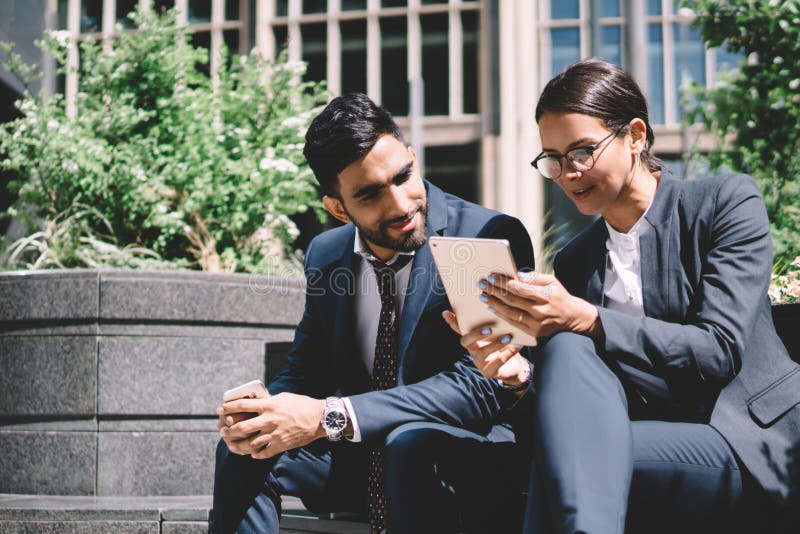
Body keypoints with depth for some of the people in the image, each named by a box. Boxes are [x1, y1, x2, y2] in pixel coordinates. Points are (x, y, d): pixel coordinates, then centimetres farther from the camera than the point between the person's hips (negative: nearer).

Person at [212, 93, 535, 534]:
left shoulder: (493, 238, -15)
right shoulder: (324, 255, 5)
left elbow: (481, 385, -23)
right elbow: (302, 377, 11)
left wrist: (329, 416, -31)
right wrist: (261, 412, -16)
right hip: (359, 463, 5)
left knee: (409, 441, -35)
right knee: (243, 447, -15)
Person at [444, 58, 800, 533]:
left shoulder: (728, 203, 0)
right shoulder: (575, 260, 14)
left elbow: (720, 352, -12)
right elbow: (564, 397, 10)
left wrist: (585, 320, -21)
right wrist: (516, 373, -13)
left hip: (753, 438, -4)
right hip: (654, 435, 5)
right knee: (566, 349, -27)